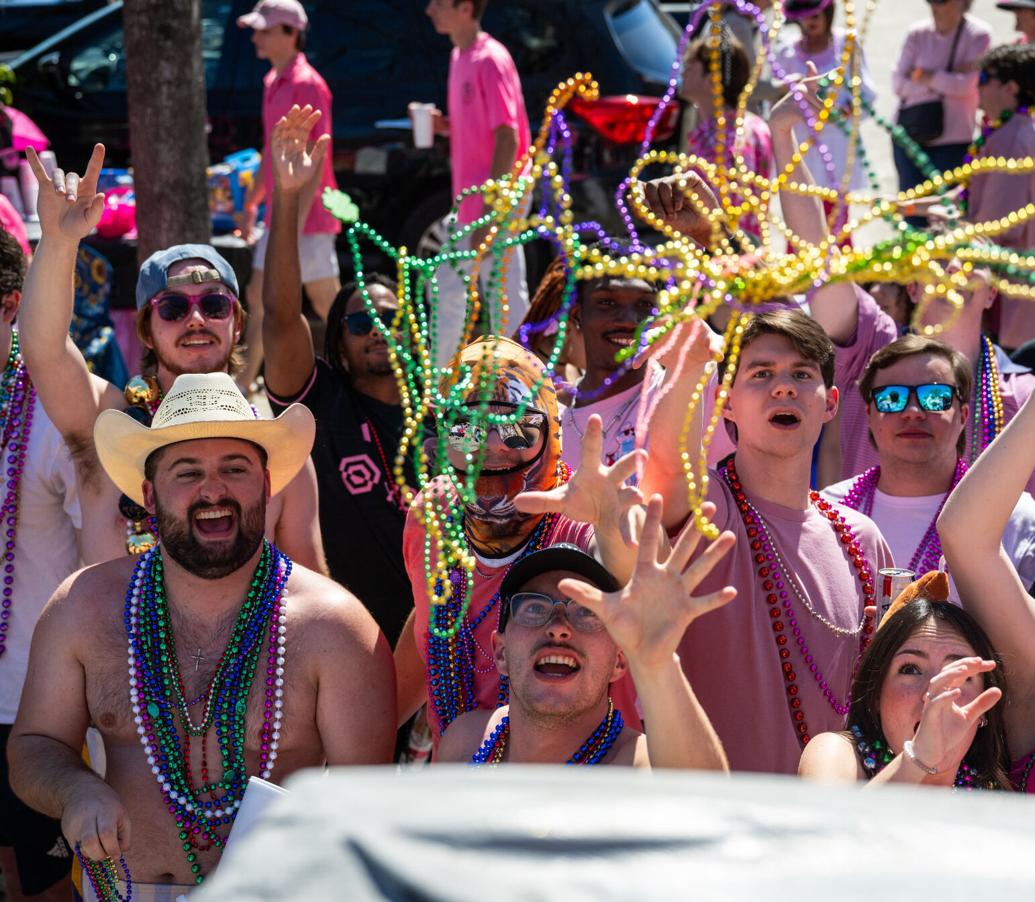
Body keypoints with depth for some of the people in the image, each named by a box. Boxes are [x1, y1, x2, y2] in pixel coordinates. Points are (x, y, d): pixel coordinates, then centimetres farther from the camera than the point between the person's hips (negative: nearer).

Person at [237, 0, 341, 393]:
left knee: (327, 302, -1)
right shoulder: (273, 83, 13)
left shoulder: (307, 85, -16)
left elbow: (316, 157, -21)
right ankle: (244, 385, 15)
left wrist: (297, 219, -25)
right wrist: (252, 201, 24)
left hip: (308, 218, -9)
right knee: (259, 296, 10)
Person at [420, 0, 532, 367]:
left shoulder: (491, 61, -16)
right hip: (468, 202, 10)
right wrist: (444, 126, 1)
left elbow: (507, 139, -20)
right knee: (448, 288, 17)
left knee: (507, 297, -4)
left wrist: (490, 215, -22)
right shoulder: (460, 57, 12)